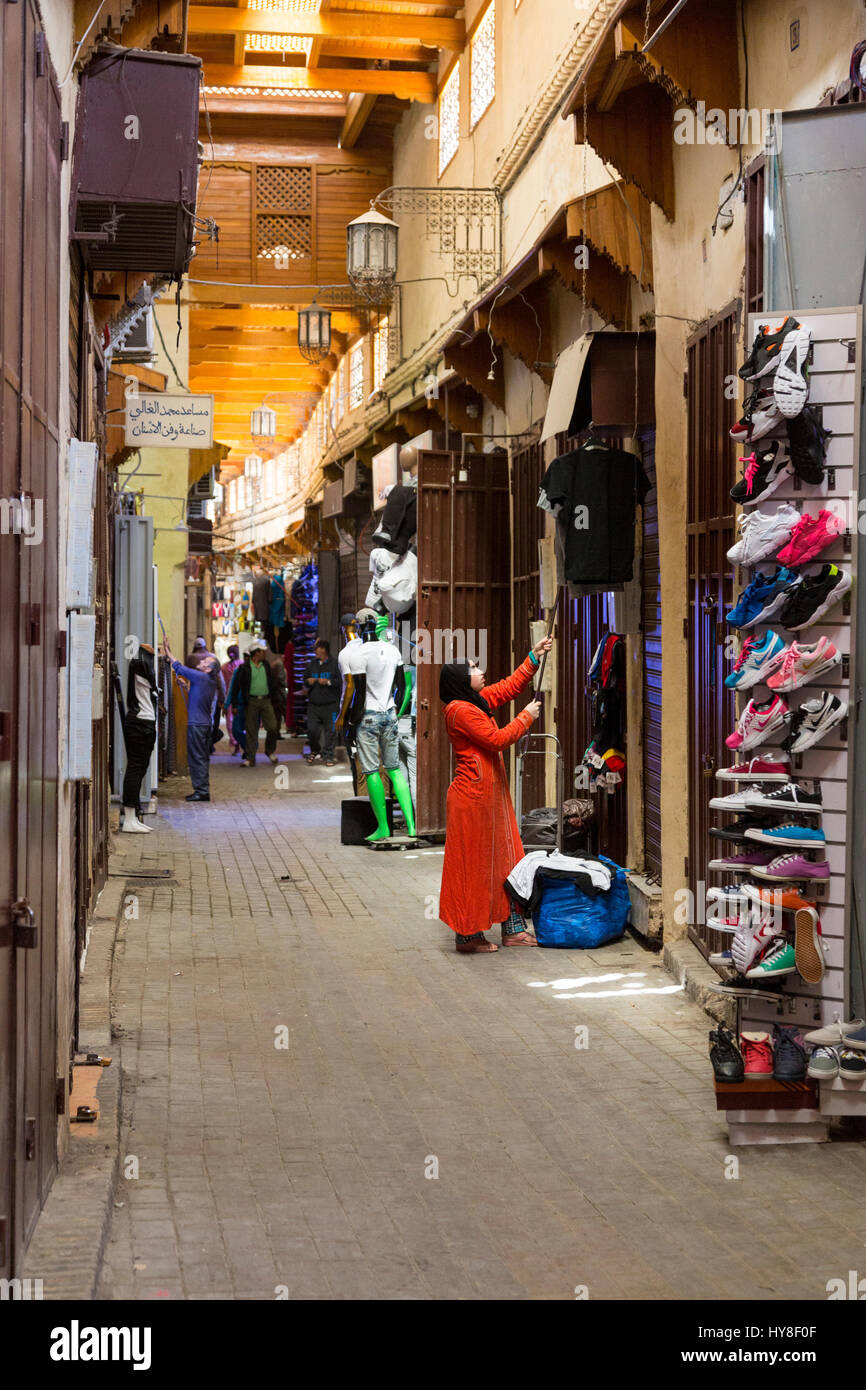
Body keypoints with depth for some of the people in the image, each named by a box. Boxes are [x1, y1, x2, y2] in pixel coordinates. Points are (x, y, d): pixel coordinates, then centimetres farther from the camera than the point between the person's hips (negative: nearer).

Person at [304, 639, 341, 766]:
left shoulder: (334, 663, -4)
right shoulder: (312, 664, 13)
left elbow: (340, 681, -7)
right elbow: (305, 680, 24)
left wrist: (328, 682, -19)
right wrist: (308, 682, 2)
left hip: (330, 704, -4)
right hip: (313, 704, 4)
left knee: (330, 730, -1)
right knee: (311, 729, 1)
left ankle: (328, 755, 10)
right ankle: (315, 751, 25)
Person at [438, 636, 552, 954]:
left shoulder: (477, 701, 12)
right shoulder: (461, 710, -17)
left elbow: (509, 688, 24)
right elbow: (498, 739, -18)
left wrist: (534, 656, 20)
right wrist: (526, 717, -6)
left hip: (490, 796, 10)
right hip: (473, 798, -10)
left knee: (503, 859, 11)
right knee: (473, 864, -3)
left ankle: (512, 928, 17)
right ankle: (468, 936, 4)